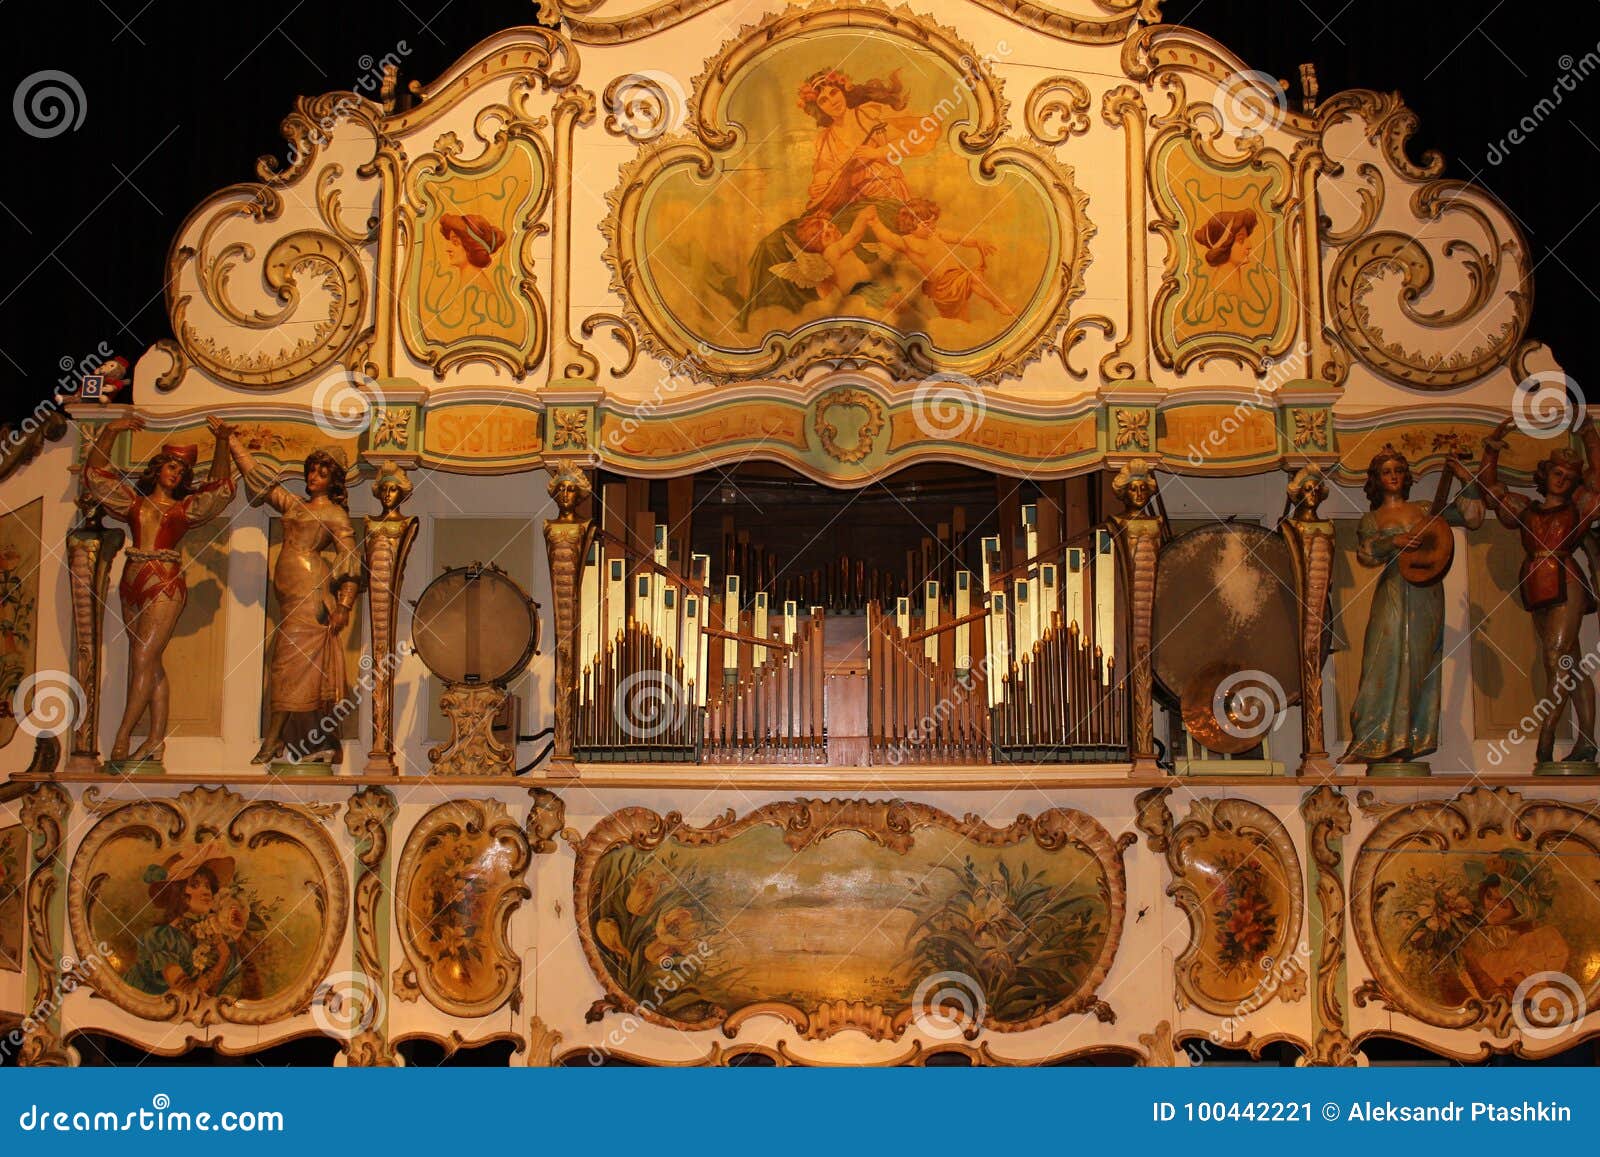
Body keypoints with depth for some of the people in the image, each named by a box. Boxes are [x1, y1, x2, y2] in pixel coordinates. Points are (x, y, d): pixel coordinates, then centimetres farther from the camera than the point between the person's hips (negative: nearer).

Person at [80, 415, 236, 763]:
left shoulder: (186, 508, 9)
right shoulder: (134, 502, 17)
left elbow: (218, 486, 0)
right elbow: (97, 472, 18)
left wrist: (221, 443, -6)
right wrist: (110, 432, 9)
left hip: (165, 584, -4)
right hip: (132, 585, 4)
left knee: (143, 660, -10)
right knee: (151, 664, 6)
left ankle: (122, 735, -7)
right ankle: (157, 738, 8)